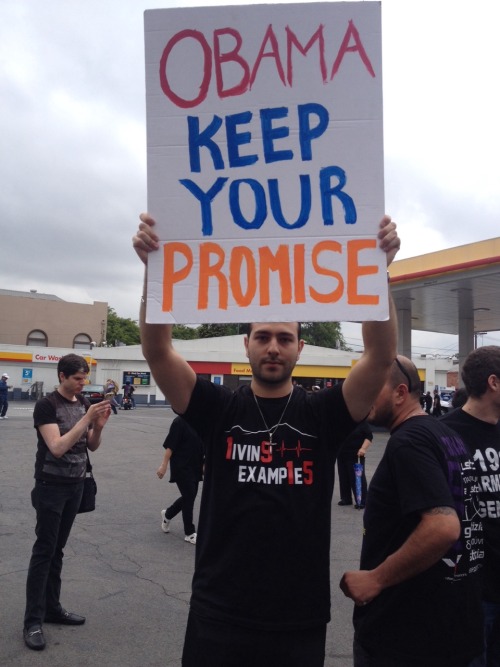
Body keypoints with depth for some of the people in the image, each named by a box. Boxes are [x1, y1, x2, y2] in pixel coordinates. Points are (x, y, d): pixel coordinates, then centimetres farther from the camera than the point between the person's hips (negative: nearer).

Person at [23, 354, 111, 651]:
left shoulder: (85, 403, 4)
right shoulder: (46, 405, -15)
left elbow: (92, 446, 6)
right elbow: (57, 447, -24)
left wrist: (99, 425, -14)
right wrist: (86, 419, -28)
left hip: (76, 485, 6)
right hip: (51, 486, -6)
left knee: (57, 550, 14)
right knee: (44, 551, -1)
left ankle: (52, 608, 24)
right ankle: (33, 620, 8)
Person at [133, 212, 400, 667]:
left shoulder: (323, 414, -3)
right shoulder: (218, 408, -3)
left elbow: (382, 356, -16)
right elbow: (157, 352, -15)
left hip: (301, 621, 1)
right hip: (219, 615, 0)